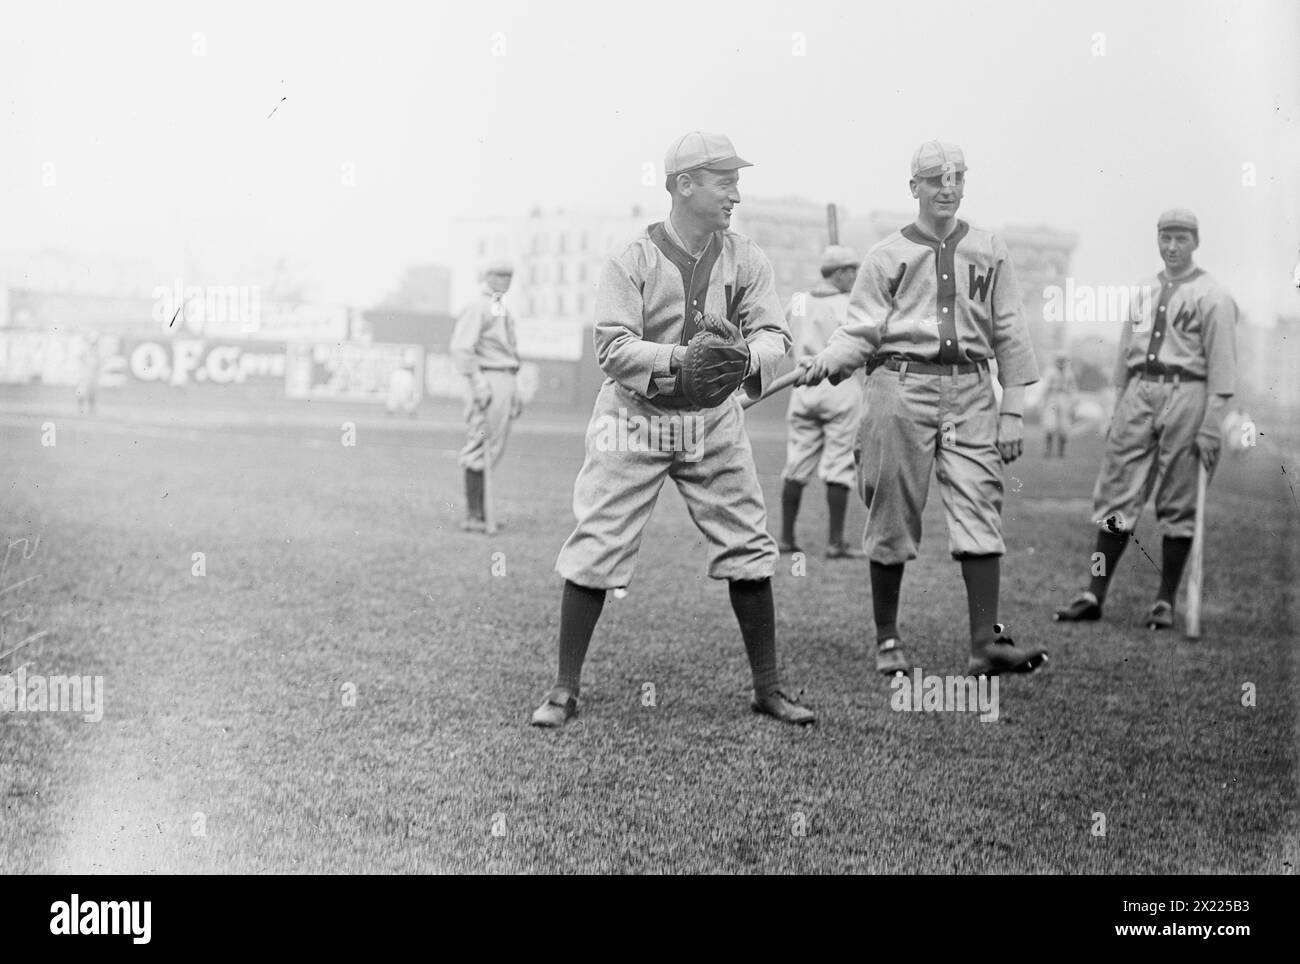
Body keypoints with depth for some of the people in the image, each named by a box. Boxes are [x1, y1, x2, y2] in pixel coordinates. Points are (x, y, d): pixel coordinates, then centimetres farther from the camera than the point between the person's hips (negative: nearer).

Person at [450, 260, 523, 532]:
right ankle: (472, 515, -9)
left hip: (506, 380, 9)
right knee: (481, 448, -10)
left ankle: (482, 512, 14)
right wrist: (478, 383, -21)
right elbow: (461, 348, -16)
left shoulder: (505, 312, 23)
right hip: (486, 380, -9)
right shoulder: (477, 307, -6)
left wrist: (516, 392, 22)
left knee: (494, 450, 10)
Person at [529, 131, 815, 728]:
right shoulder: (631, 261, -10)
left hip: (713, 420, 3)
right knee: (596, 549, -5)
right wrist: (681, 356, -35)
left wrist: (745, 356, -32)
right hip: (635, 417, -3)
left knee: (749, 549, 4)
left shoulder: (745, 261, 1)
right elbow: (613, 348, -19)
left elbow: (774, 335, -8)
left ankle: (767, 688, 18)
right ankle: (564, 689, 7)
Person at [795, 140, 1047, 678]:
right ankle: (888, 641, 14)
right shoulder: (886, 256, 8)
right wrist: (826, 362, -17)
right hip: (900, 388, -1)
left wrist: (1013, 409, 5)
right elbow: (861, 331, 3)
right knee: (893, 515, 2)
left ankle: (986, 643, -9)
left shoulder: (989, 252, 14)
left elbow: (1009, 334, 12)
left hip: (970, 392, 2)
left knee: (979, 513, -8)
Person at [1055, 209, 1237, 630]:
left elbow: (1222, 366, -6)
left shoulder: (1213, 296, -1)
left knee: (1178, 504, 0)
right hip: (1139, 392, 5)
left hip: (1186, 394, -5)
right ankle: (1094, 595, 4)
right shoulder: (1143, 293, 18)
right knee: (1117, 496, 1)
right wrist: (1117, 410, 14)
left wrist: (1211, 425, -14)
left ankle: (1165, 602, 7)